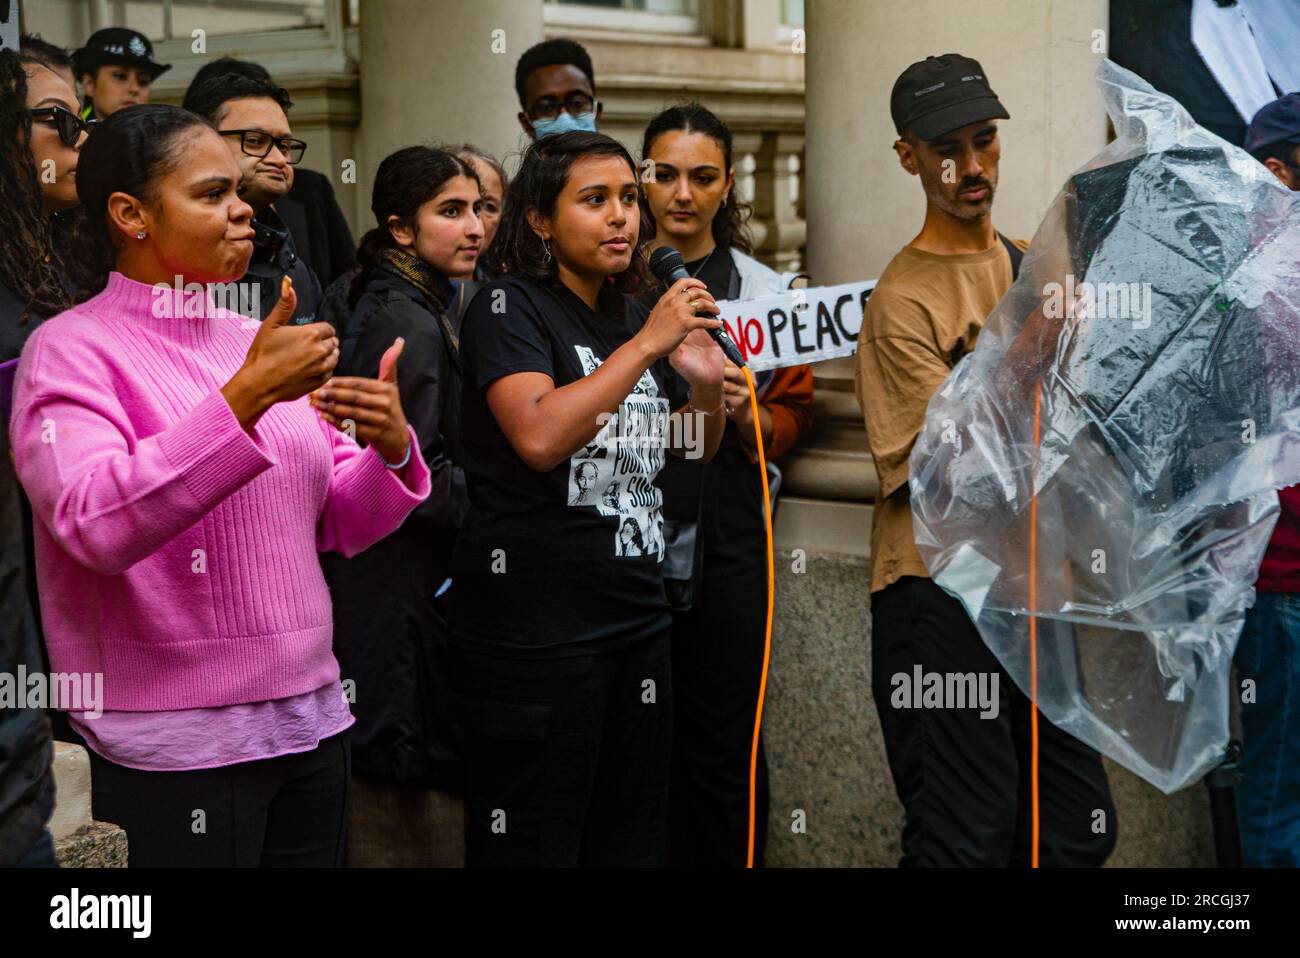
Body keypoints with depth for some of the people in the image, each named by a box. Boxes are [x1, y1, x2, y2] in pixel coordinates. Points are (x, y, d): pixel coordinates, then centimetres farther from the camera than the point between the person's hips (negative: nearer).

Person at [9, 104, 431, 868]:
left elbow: (343, 525, 12)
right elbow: (93, 524, -24)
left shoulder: (255, 341, 10)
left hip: (313, 720, 6)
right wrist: (244, 398, -29)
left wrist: (394, 450, -9)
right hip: (176, 752, -6)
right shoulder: (72, 349, -7)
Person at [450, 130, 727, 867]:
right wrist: (647, 343, -19)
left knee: (634, 840, 13)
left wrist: (708, 389, 3)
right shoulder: (511, 308, -7)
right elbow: (539, 437, -24)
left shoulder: (633, 317, 13)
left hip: (638, 615, 7)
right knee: (535, 843, 0)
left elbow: (692, 451, 25)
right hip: (536, 630, -7)